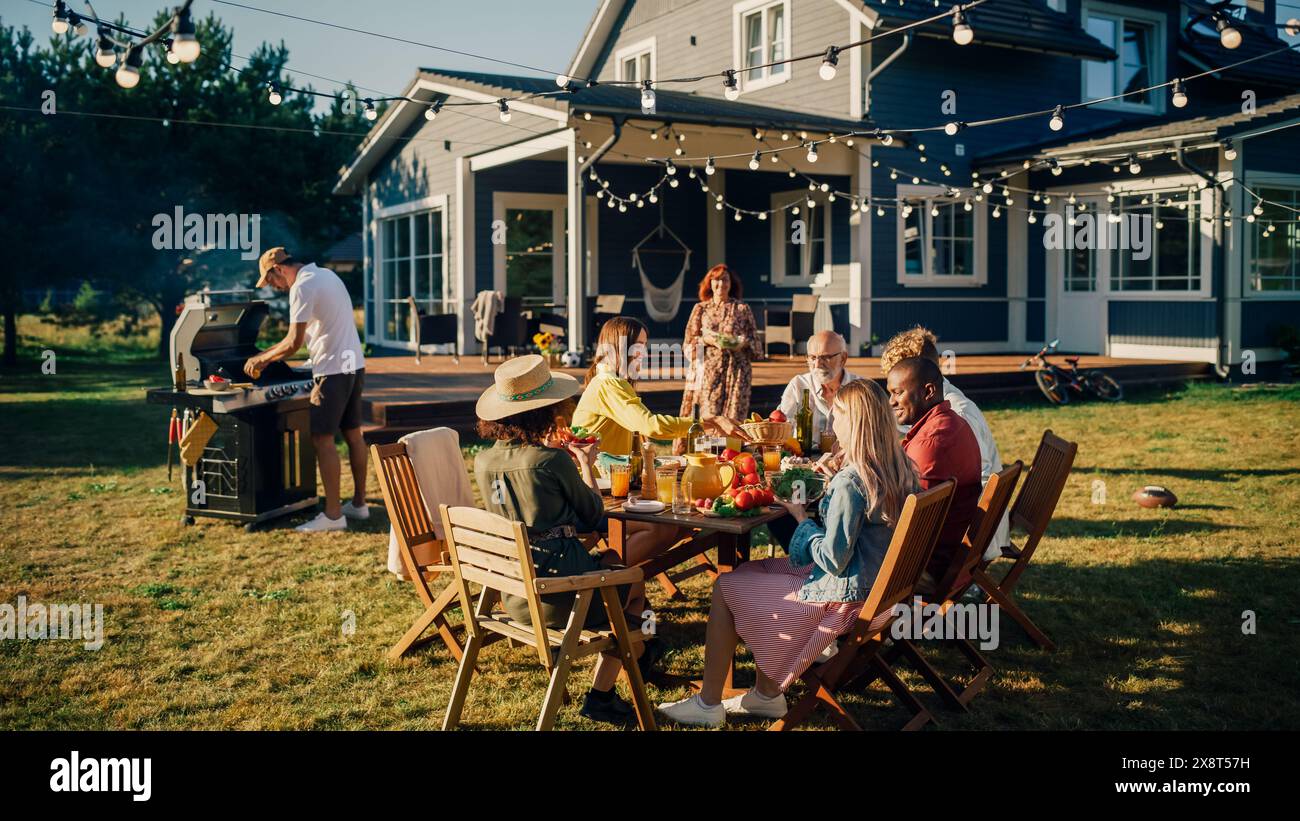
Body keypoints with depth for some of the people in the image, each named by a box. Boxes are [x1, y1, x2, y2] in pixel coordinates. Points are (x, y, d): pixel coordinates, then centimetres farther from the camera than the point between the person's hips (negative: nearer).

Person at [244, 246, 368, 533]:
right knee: (353, 434, 14)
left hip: (332, 370, -10)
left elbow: (294, 343, -16)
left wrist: (262, 359, -1)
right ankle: (359, 503, 23)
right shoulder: (326, 274, 16)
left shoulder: (302, 288, -14)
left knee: (322, 439, -5)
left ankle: (333, 514, -4)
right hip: (355, 365, 10)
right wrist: (267, 354, 19)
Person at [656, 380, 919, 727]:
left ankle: (707, 704, 17)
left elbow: (833, 560, -24)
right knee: (756, 571, 24)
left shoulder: (850, 482, -26)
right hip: (877, 585, 9)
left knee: (725, 587, 6)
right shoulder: (903, 469, 0)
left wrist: (801, 517, -11)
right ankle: (767, 695, 27)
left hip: (842, 597, -9)